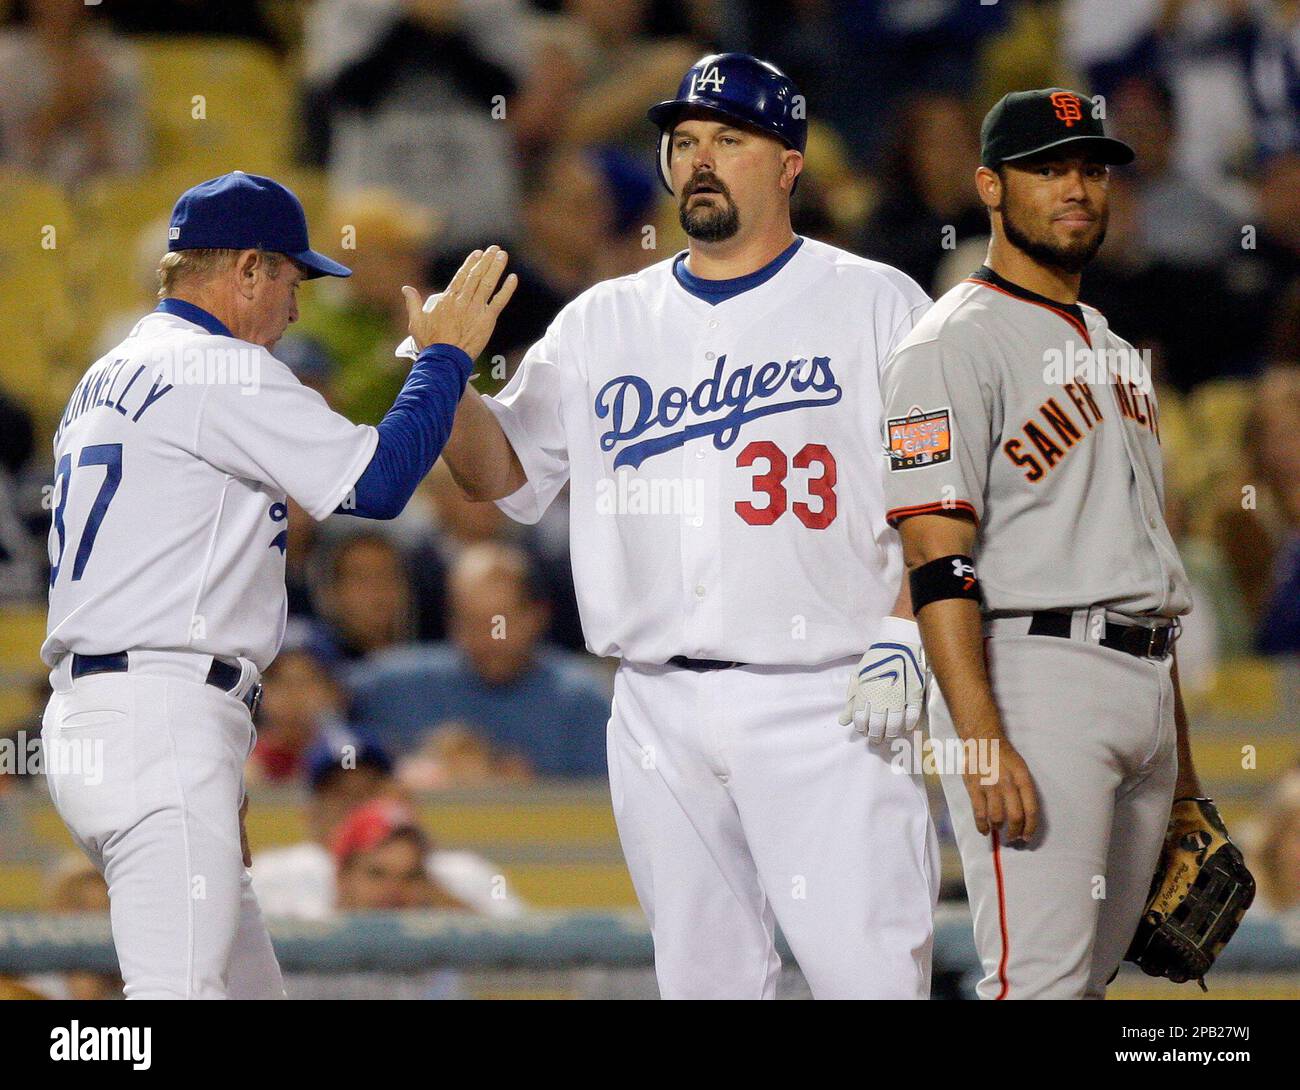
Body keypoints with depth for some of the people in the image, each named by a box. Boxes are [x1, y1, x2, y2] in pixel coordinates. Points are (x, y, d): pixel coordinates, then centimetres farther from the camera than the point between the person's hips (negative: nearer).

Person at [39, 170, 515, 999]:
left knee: (248, 986, 12)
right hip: (159, 720, -10)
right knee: (183, 992, -18)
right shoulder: (220, 369, -7)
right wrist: (445, 357, 2)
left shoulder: (104, 381, 23)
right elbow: (377, 480, -13)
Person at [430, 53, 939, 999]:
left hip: (820, 704, -4)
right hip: (660, 709, 4)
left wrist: (902, 637, -13)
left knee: (869, 971, -14)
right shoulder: (604, 322, 15)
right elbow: (505, 473, 14)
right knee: (706, 978, 8)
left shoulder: (874, 305, 4)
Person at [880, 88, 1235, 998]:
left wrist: (1181, 755, 21)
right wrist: (984, 743, -24)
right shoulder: (957, 344, -6)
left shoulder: (1116, 354, 22)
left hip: (1145, 682, 9)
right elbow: (938, 561, -15)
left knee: (1093, 974, 10)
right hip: (1031, 675, -8)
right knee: (1041, 982, -16)